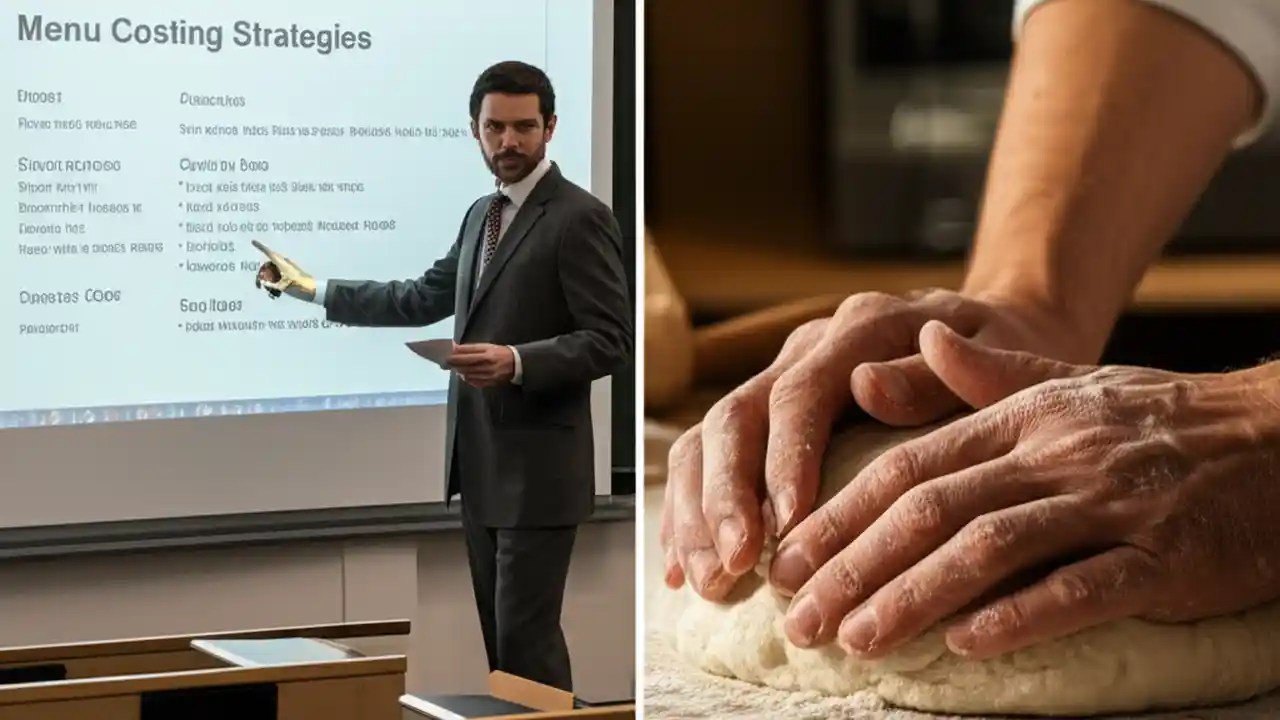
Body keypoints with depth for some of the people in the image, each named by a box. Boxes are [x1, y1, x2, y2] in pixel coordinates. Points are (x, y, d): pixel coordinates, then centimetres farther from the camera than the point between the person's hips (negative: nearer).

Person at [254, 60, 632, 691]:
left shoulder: (579, 218, -11)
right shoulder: (482, 213, 16)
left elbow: (610, 341, -16)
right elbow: (424, 299, 23)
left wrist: (518, 362, -29)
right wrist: (315, 290, 23)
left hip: (537, 467, -9)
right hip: (480, 461, 9)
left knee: (526, 637, -8)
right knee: (499, 632, 12)